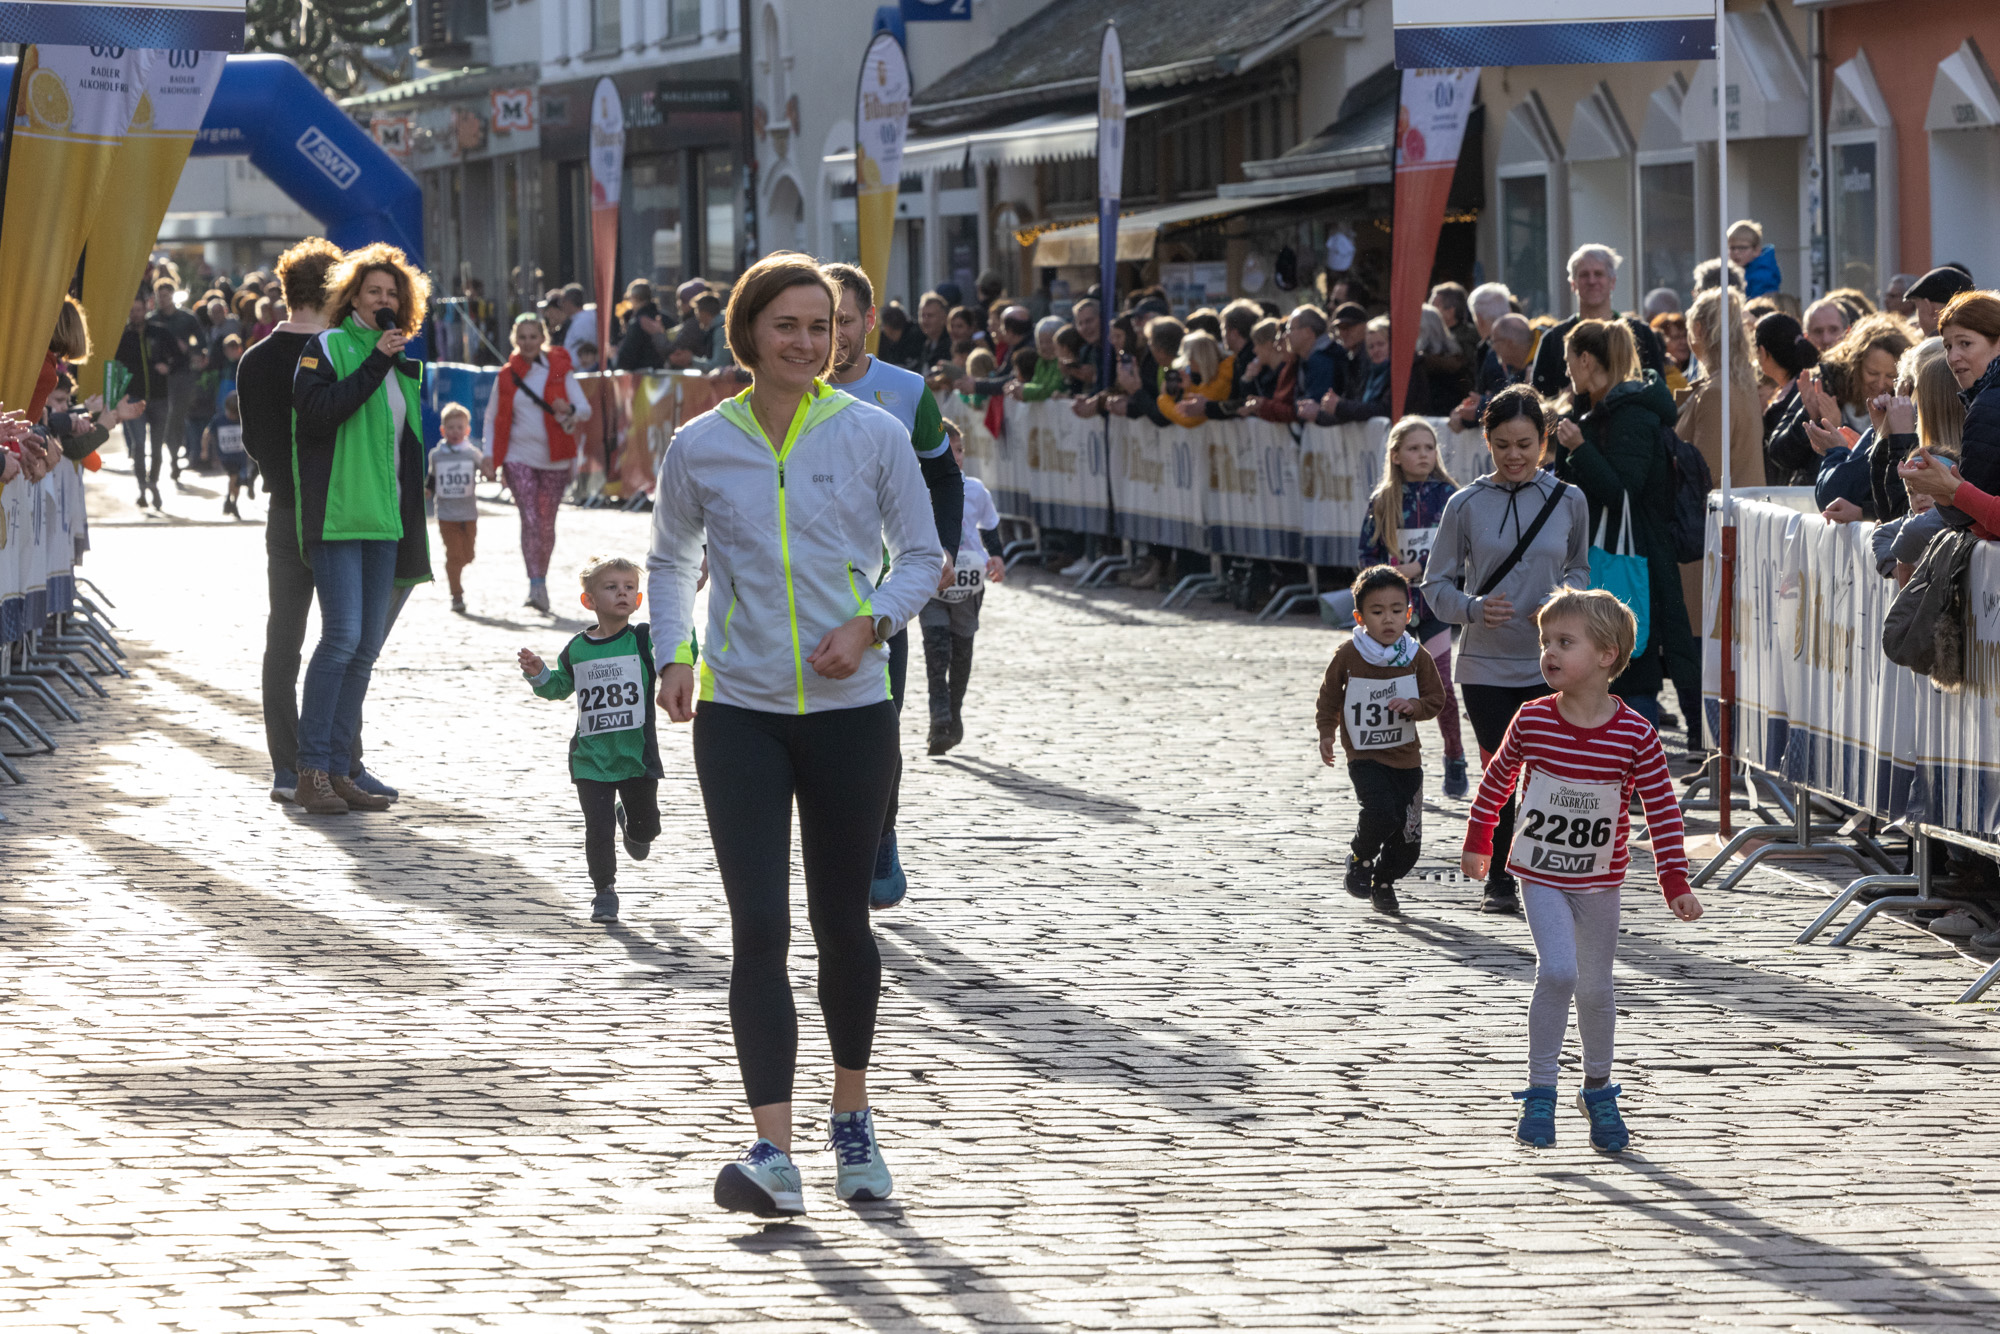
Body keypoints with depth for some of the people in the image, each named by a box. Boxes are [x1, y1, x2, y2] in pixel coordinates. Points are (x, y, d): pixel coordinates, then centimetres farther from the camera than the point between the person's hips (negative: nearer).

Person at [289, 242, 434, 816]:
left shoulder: (403, 367, 19)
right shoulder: (327, 348, -1)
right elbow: (317, 411, -19)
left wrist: (412, 529, 19)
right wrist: (375, 363, -17)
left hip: (384, 521, 7)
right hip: (337, 516, -7)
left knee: (366, 649, 4)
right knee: (342, 636, -16)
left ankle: (338, 769, 8)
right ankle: (312, 772, -13)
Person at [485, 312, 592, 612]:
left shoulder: (559, 370, 3)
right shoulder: (506, 376, 7)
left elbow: (585, 410, 0)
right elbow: (493, 418, 12)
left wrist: (570, 411, -23)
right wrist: (489, 455, 1)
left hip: (554, 458, 0)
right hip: (519, 457, 0)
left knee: (547, 524, 5)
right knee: (530, 519, -15)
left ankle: (541, 581, 23)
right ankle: (536, 587, -22)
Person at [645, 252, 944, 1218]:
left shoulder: (872, 435, -1)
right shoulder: (700, 446, 2)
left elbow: (922, 553, 6)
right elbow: (670, 563, 16)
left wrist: (872, 624, -12)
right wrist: (672, 656, 0)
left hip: (850, 710, 0)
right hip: (739, 712, 0)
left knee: (841, 922, 9)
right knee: (759, 927, -10)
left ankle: (852, 1118, 31)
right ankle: (773, 1153, -14)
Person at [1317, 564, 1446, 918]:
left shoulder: (1416, 657, -2)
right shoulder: (1347, 657, -7)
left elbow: (1437, 698, 4)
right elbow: (1328, 699, 6)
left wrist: (1415, 706, -16)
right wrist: (1327, 734, -3)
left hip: (1406, 758, 3)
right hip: (1365, 757, -3)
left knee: (1409, 838, 5)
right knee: (1381, 814, -25)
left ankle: (1384, 883, 32)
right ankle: (1359, 857, 6)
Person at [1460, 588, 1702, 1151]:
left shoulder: (1636, 735, -14)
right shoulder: (1532, 721, -10)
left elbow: (1663, 809, -6)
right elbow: (1498, 779, 7)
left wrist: (1675, 883, -7)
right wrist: (1478, 842, 15)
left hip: (1600, 880, 1)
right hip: (1541, 876, -1)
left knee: (1595, 988, 9)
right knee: (1557, 971, -19)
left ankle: (1598, 1090, 31)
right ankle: (1540, 1092, -8)